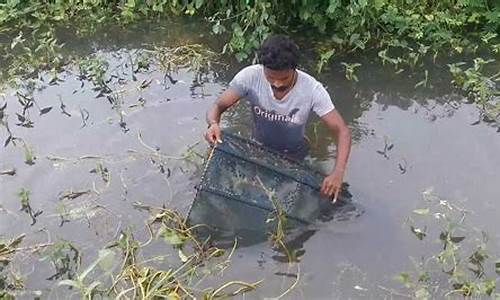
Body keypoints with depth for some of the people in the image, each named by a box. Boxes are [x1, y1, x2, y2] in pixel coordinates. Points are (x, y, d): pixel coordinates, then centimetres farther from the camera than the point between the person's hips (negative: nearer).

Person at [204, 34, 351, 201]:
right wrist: (213, 124, -48)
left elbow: (342, 131, -31)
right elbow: (218, 106, -23)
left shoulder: (311, 89, -33)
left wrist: (338, 172, -47)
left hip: (294, 155, -1)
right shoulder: (250, 76, -31)